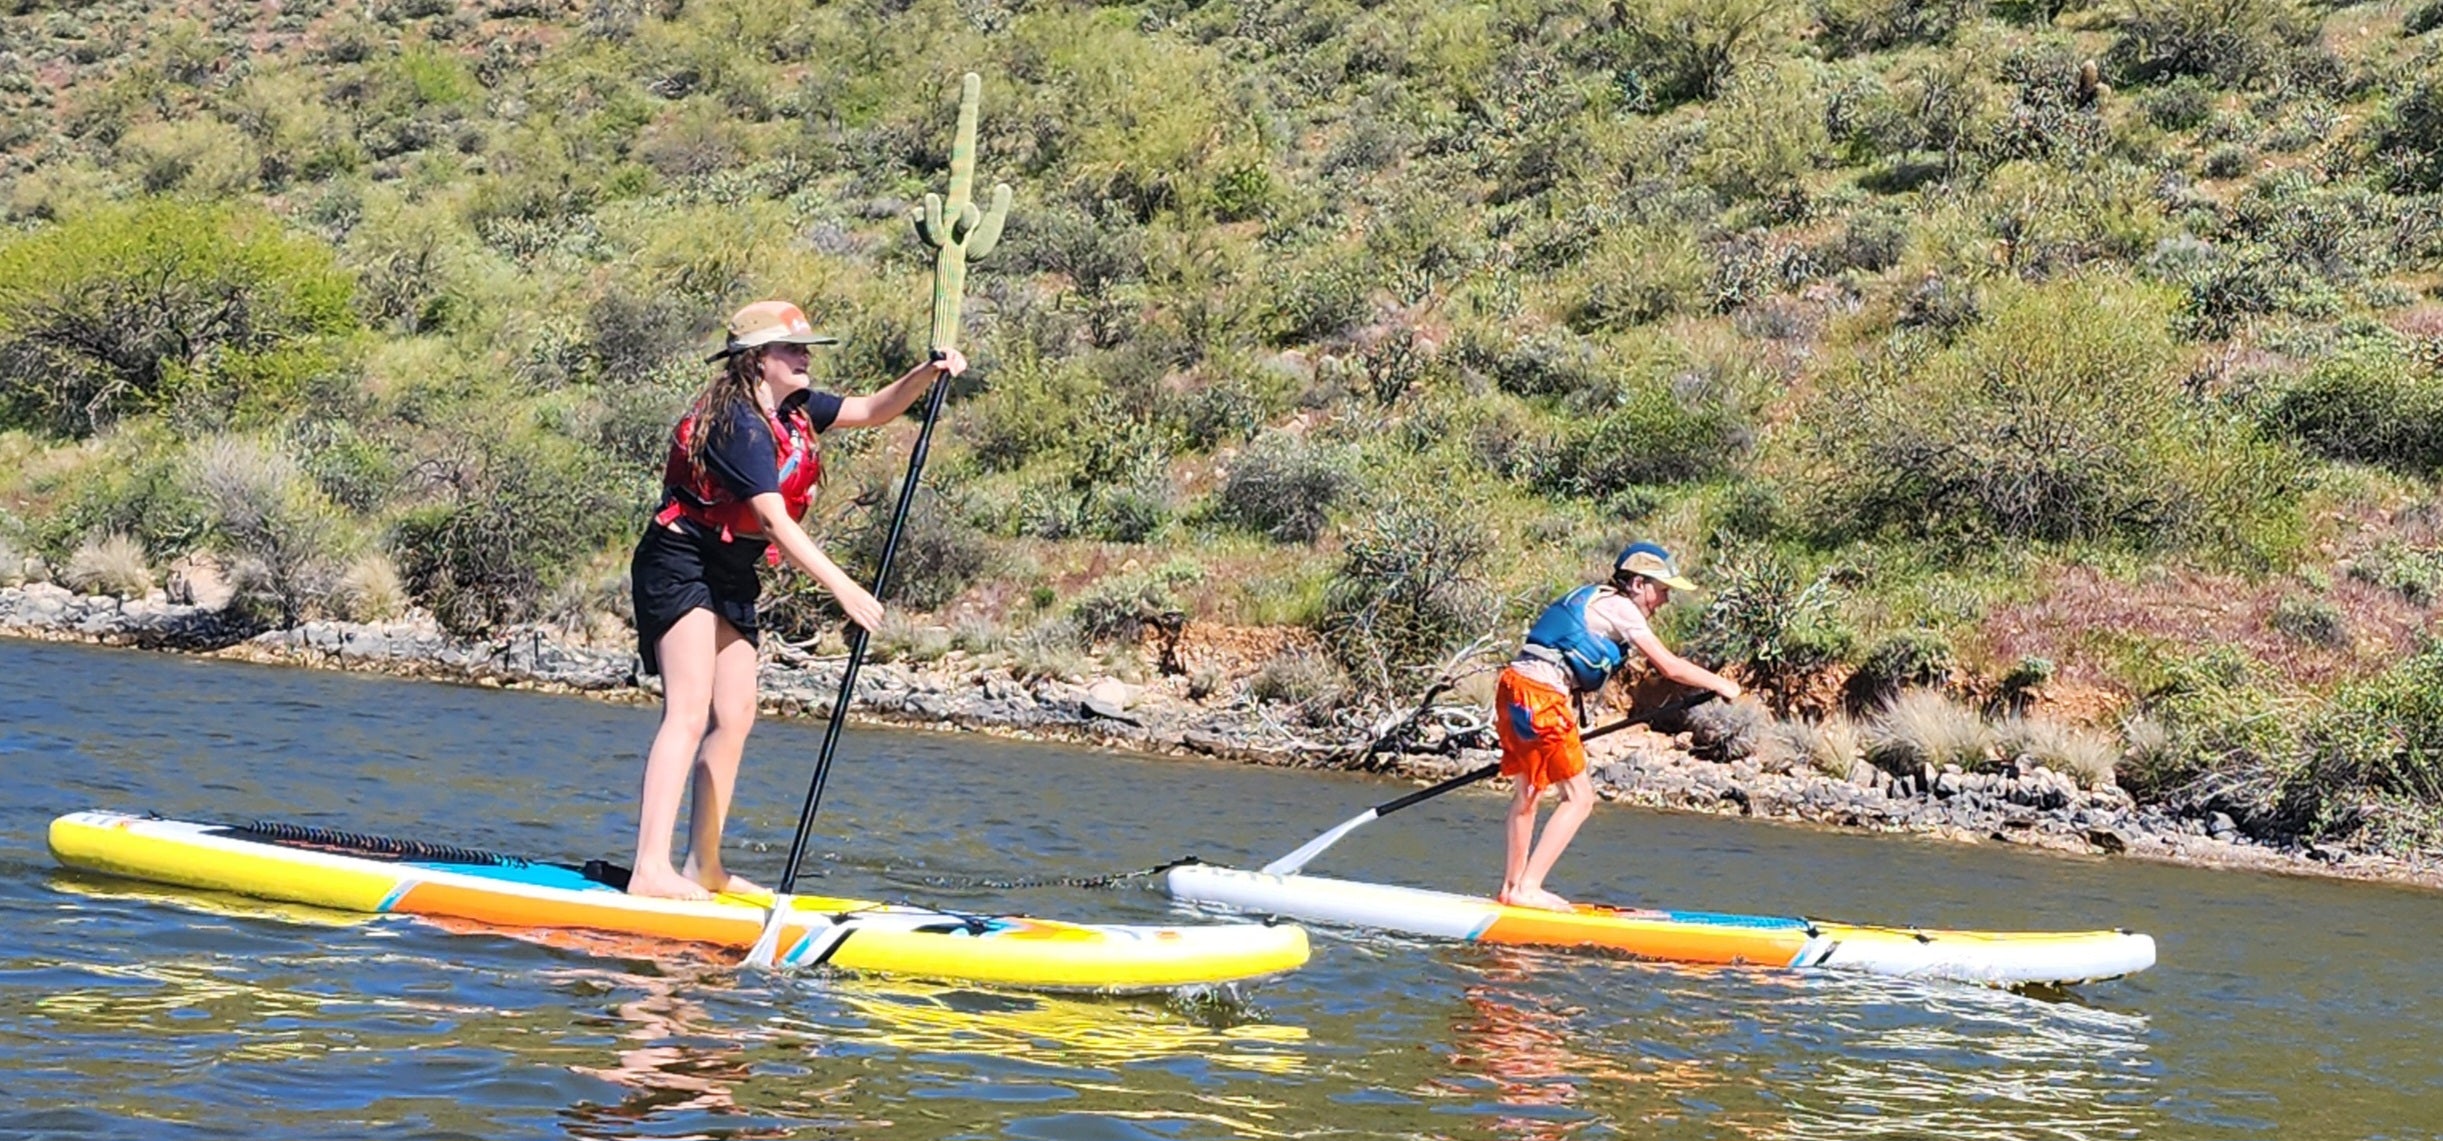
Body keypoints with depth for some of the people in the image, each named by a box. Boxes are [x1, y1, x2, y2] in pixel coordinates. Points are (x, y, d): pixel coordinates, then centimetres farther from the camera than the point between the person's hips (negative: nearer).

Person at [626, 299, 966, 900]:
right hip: (679, 566, -10)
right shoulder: (737, 421, -22)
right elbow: (774, 519, -29)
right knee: (689, 711, -20)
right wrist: (841, 586, -33)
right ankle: (650, 871, -27)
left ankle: (704, 867, 15)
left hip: (728, 578, 10)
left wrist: (927, 375, -4)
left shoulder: (793, 410, 7)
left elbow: (871, 410, 15)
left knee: (735, 715, 8)